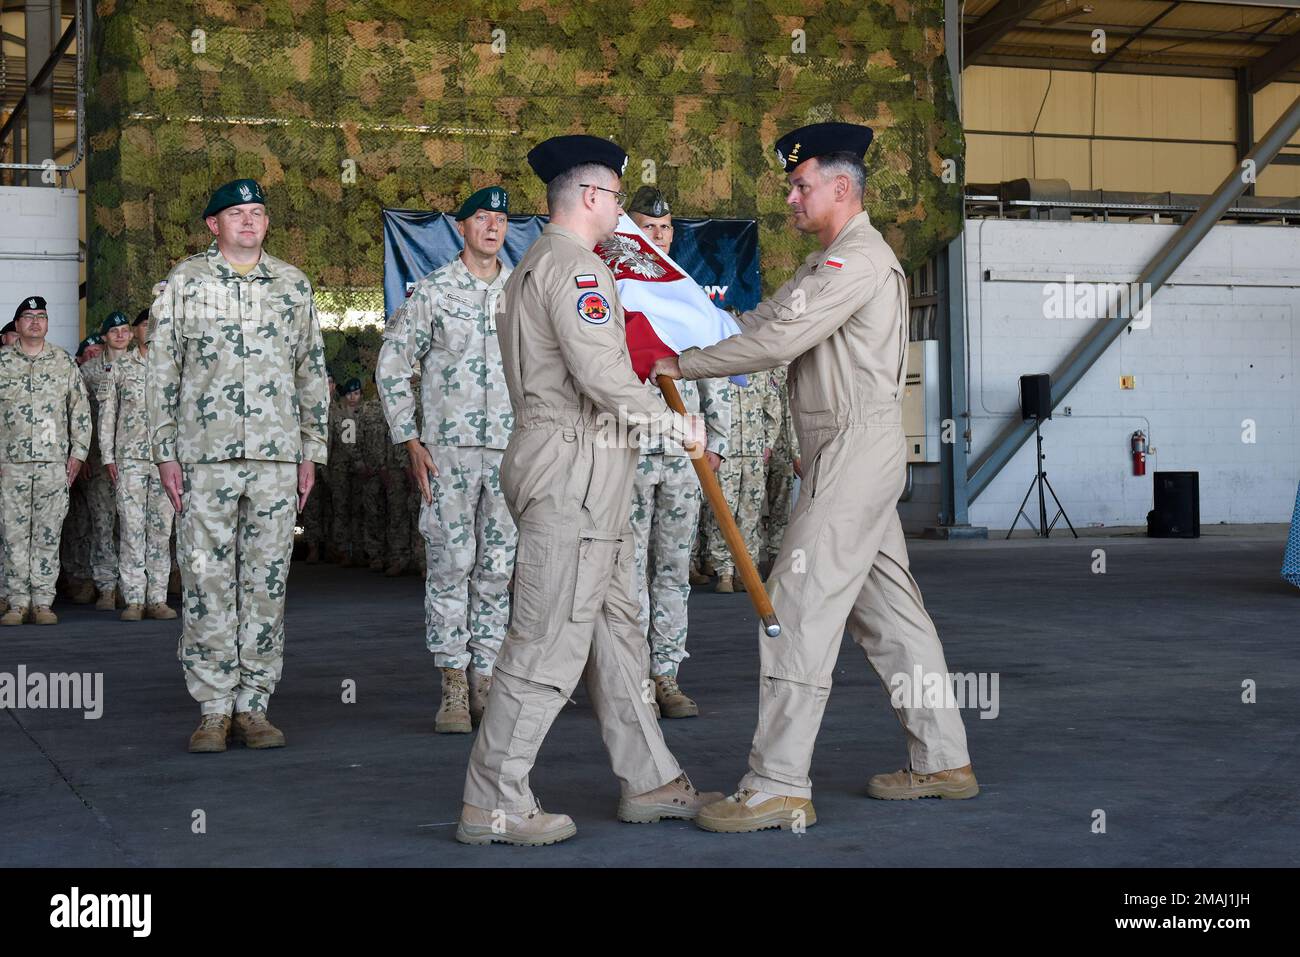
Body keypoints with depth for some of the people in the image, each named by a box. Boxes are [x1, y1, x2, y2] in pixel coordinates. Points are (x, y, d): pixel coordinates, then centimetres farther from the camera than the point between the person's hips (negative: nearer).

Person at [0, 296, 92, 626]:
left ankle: (43, 602, 4)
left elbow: (80, 410, 11)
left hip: (54, 462, 1)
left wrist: (78, 452, 3)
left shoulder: (64, 361, 10)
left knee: (48, 533, 0)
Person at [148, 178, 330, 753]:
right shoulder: (184, 283, 6)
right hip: (204, 456, -2)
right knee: (206, 582, -3)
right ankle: (214, 709, 5)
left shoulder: (293, 285, 13)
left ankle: (253, 705, 9)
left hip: (276, 457, 2)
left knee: (267, 583, 2)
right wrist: (165, 453, -1)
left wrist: (311, 451, 10)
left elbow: (312, 374, 15)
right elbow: (162, 374, 5)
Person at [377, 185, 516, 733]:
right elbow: (392, 367, 4)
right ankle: (453, 688, 1)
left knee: (498, 569, 4)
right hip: (448, 447, -3)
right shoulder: (432, 291, 2)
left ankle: (485, 680, 11)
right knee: (450, 564, -5)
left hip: (511, 448, 3)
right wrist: (409, 441, -3)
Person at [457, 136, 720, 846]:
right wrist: (677, 423, -10)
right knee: (550, 639, -8)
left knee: (614, 628, 14)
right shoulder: (573, 264, -12)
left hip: (577, 469, 11)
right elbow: (603, 372, -21)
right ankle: (493, 805, -3)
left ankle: (648, 783, 20)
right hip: (573, 466, -11)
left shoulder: (532, 266, 22)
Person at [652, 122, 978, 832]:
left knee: (800, 609, -11)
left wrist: (682, 366, -12)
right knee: (888, 608, 13)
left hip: (857, 449, -11)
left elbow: (776, 341, -20)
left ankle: (779, 787, -10)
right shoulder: (829, 262, 20)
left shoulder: (858, 260, -14)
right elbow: (761, 321, 19)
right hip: (852, 453, 11)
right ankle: (942, 761, 21)